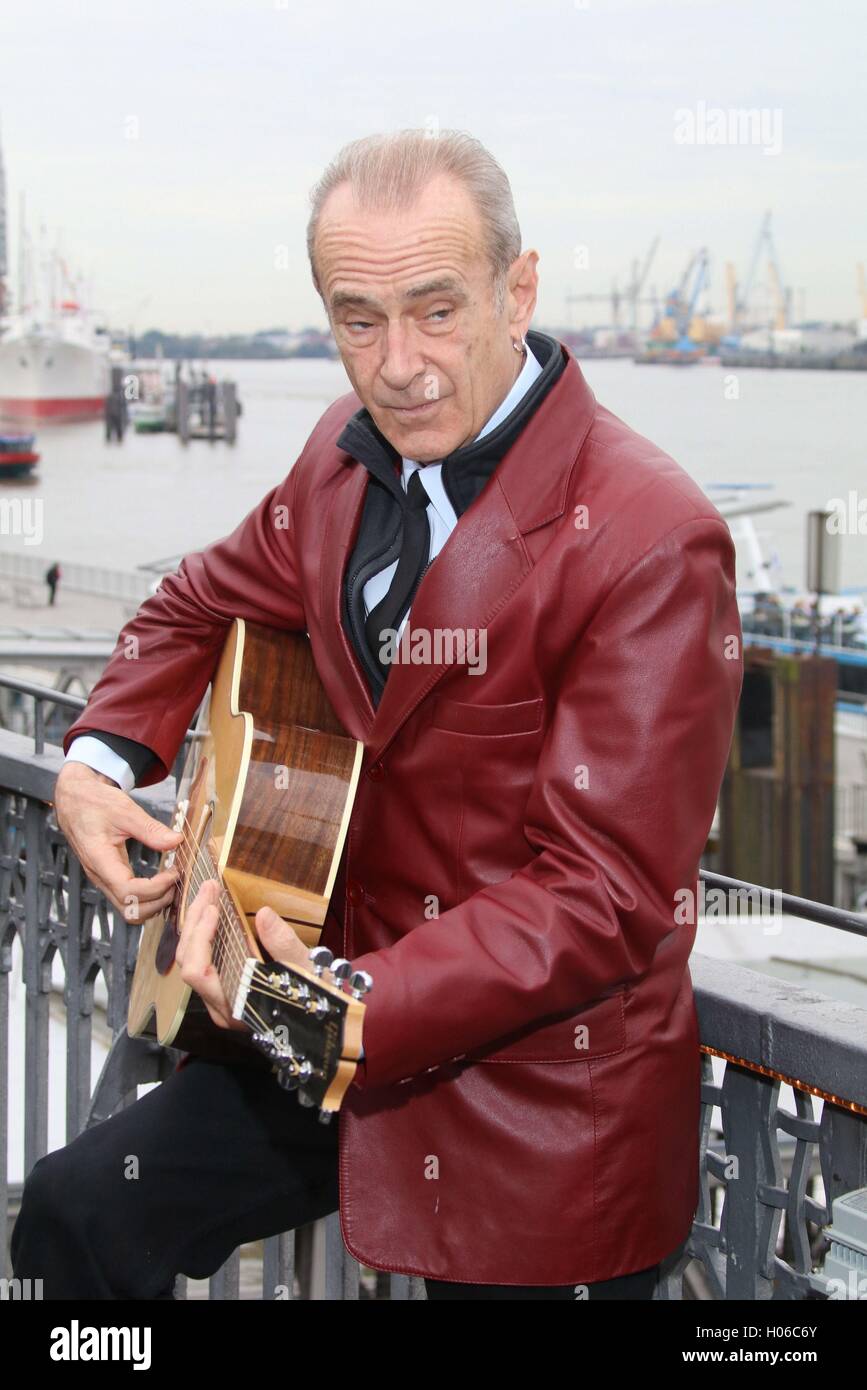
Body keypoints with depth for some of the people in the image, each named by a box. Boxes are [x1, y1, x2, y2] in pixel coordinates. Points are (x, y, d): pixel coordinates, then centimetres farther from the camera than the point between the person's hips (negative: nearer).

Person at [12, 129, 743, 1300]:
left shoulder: (654, 544, -24)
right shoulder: (348, 456, 1)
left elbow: (605, 900, -24)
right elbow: (204, 603, 19)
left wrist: (351, 1015, -35)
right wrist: (99, 757, 0)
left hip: (541, 1106, -6)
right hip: (344, 1010, 7)